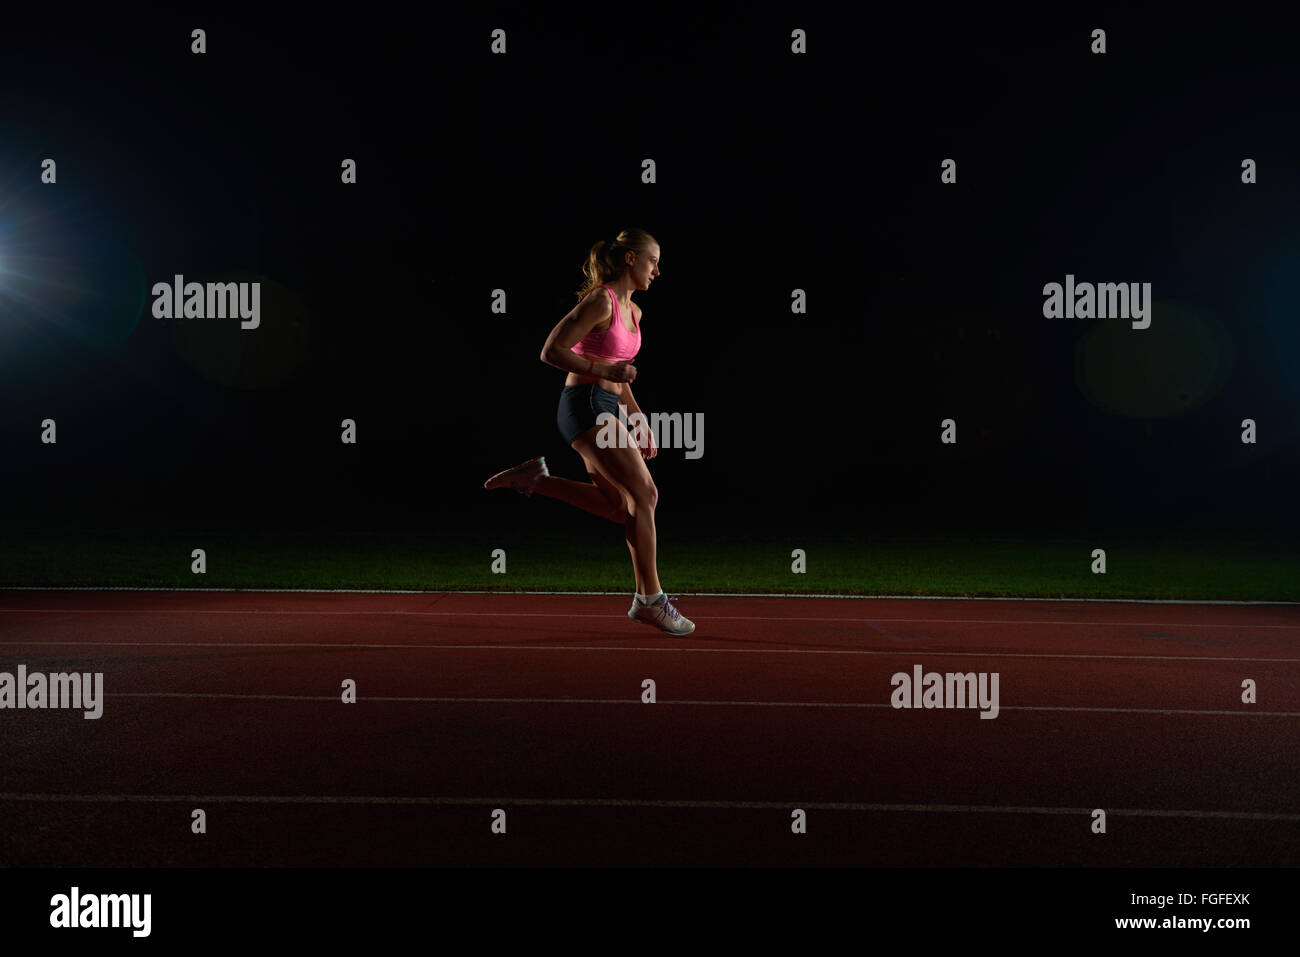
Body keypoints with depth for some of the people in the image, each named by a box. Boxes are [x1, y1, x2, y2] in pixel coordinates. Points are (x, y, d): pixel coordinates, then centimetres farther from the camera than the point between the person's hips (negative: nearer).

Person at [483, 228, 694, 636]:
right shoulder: (601, 300, -11)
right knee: (644, 494, -10)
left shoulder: (633, 312, 17)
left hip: (606, 409, 10)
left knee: (619, 507, 8)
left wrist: (640, 422, 19)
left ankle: (536, 478, 14)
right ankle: (650, 599, -2)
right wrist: (605, 371, -20)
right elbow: (551, 351, -15)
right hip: (586, 405, -10)